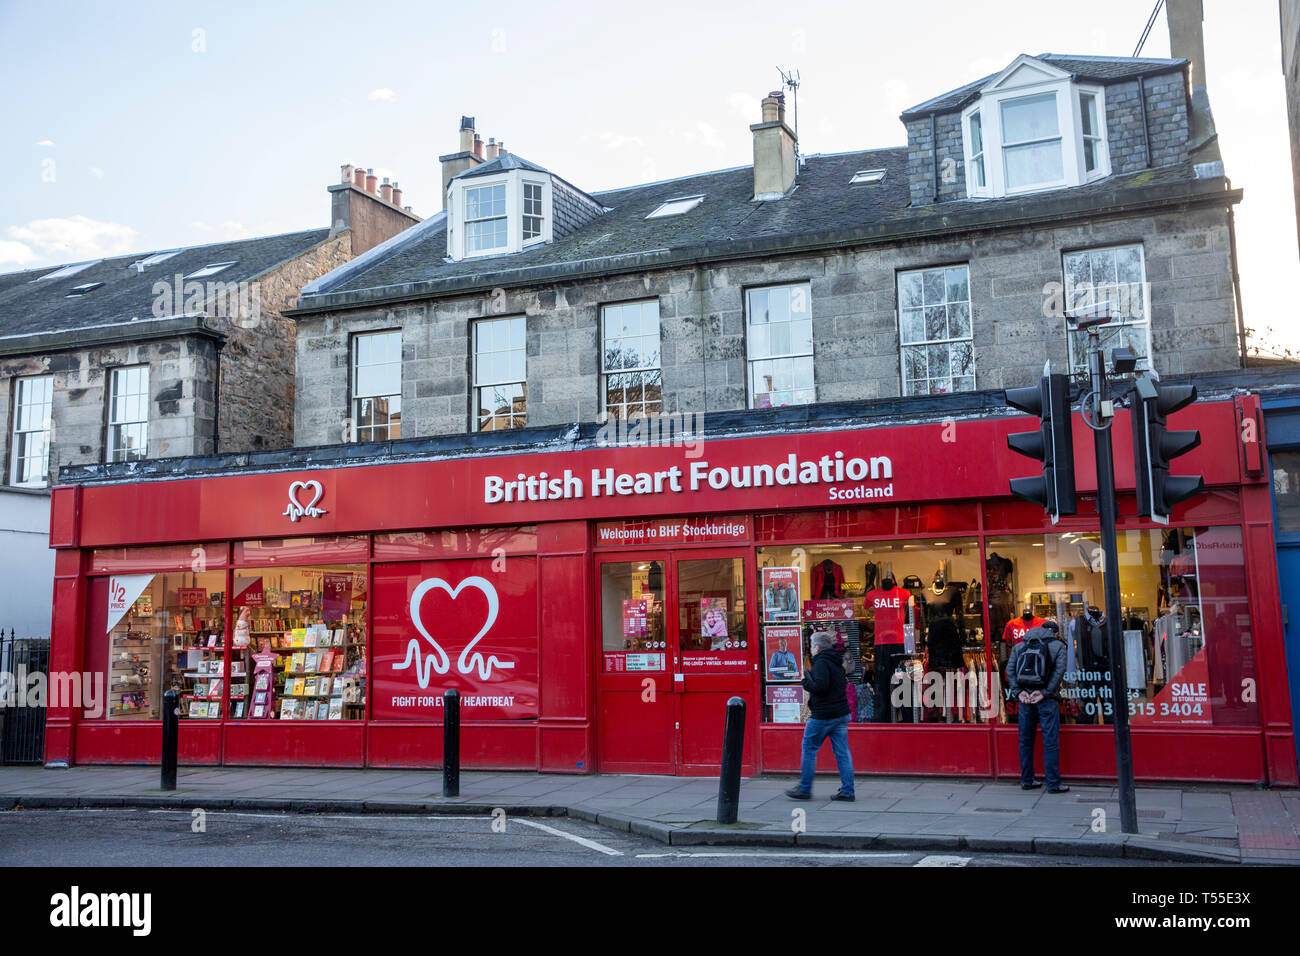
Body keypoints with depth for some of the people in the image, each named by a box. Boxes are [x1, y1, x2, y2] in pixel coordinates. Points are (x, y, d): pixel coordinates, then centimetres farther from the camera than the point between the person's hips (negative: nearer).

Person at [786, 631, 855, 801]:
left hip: (823, 716, -8)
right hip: (842, 713, 8)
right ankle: (847, 791, 5)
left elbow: (820, 686, -25)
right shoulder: (837, 663, 13)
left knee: (809, 749, 4)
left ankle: (804, 789, 9)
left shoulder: (821, 662, -14)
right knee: (842, 752, 7)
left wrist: (807, 680, -8)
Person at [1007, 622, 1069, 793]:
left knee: (1026, 740, 11)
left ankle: (1026, 780, 16)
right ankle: (1053, 784, 0)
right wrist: (1044, 692, -12)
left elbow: (1010, 669, 2)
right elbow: (1059, 670, -10)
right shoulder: (1058, 646, 3)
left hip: (1025, 698, 4)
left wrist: (1018, 691, -4)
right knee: (1050, 740, -1)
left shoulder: (1019, 646, 13)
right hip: (1047, 700, -4)